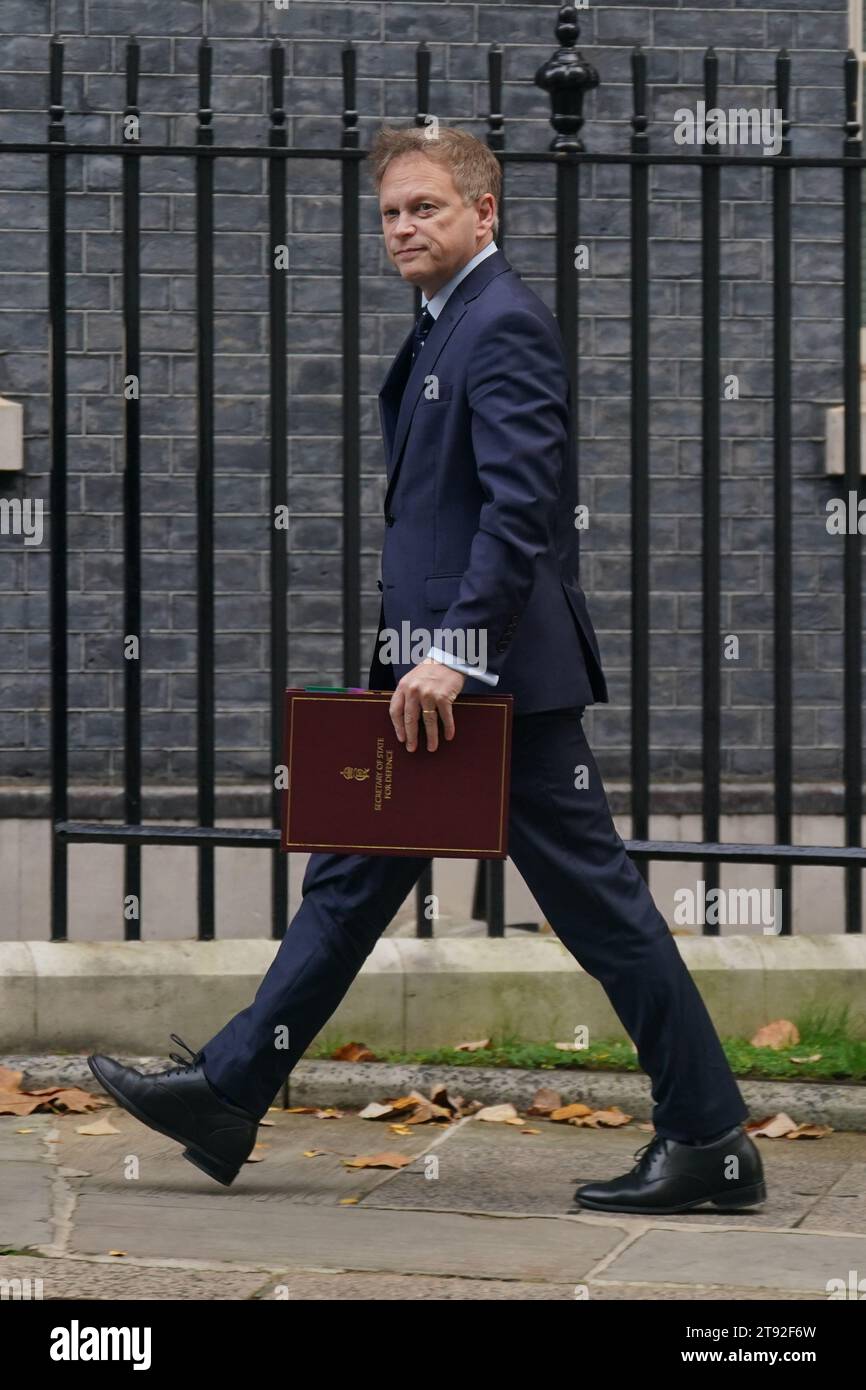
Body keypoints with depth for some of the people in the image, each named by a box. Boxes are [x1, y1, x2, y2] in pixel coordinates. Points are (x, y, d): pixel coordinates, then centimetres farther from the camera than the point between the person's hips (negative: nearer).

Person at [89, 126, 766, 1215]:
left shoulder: (504, 325, -14)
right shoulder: (445, 326, 17)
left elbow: (522, 506, -24)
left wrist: (456, 654, -27)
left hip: (500, 675, -10)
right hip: (442, 673, 10)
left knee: (594, 897, -5)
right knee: (351, 878, 11)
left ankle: (708, 1138, 2)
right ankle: (226, 1093, 15)